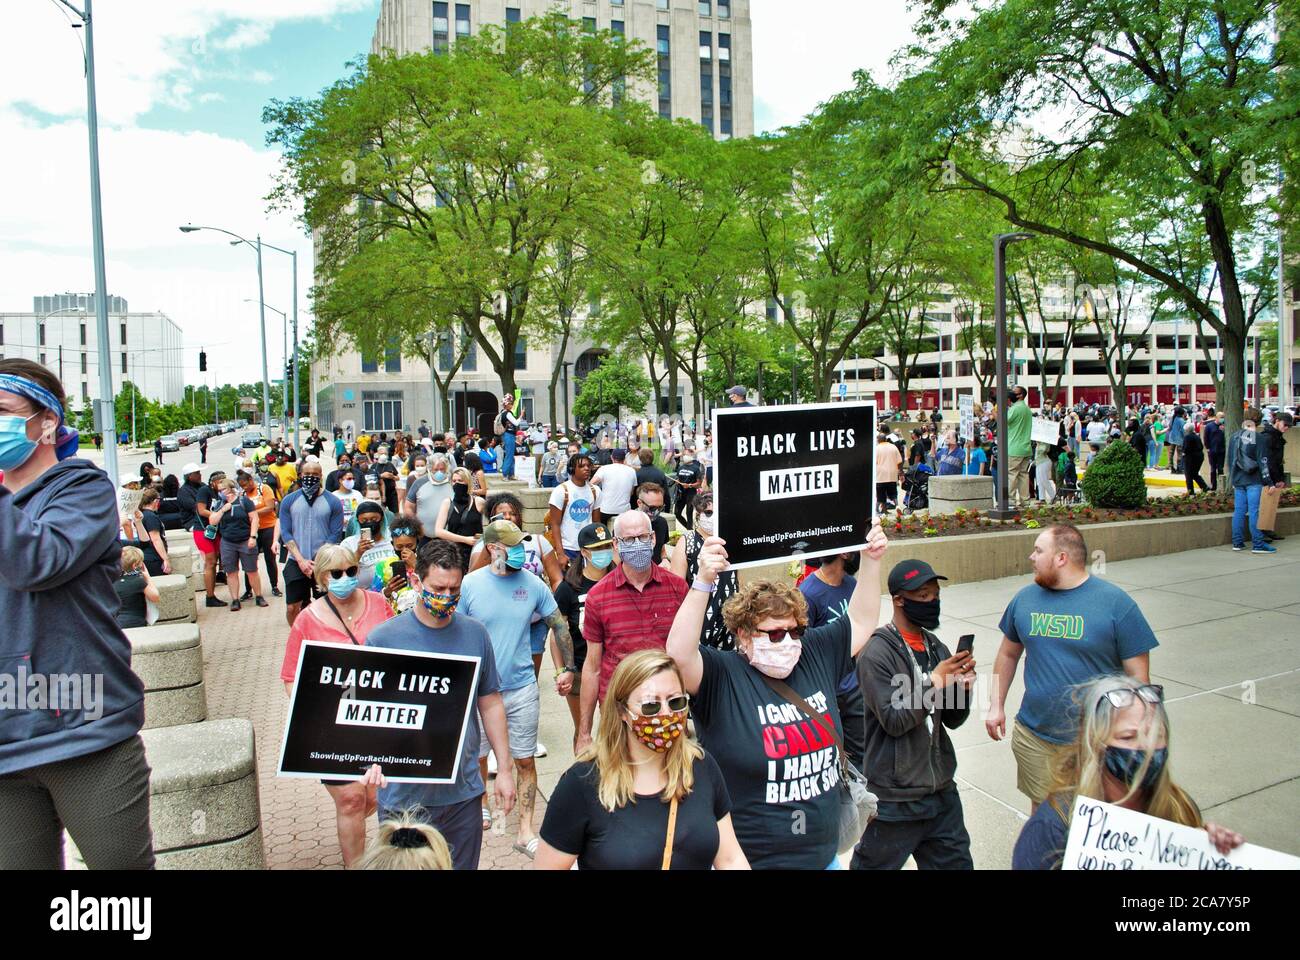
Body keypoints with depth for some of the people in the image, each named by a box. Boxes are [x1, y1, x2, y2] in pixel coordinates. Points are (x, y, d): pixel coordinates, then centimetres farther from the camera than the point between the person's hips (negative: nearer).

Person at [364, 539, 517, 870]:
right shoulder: (383, 638, -10)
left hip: (464, 792, 3)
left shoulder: (475, 634, -1)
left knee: (463, 865, 17)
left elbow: (490, 703, 7)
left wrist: (504, 768, 5)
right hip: (405, 796, -2)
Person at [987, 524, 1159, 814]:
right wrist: (997, 705, 10)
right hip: (1033, 736, 4)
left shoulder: (1115, 603, -10)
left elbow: (1137, 674, -7)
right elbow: (1008, 654, 14)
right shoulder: (1025, 598, 2)